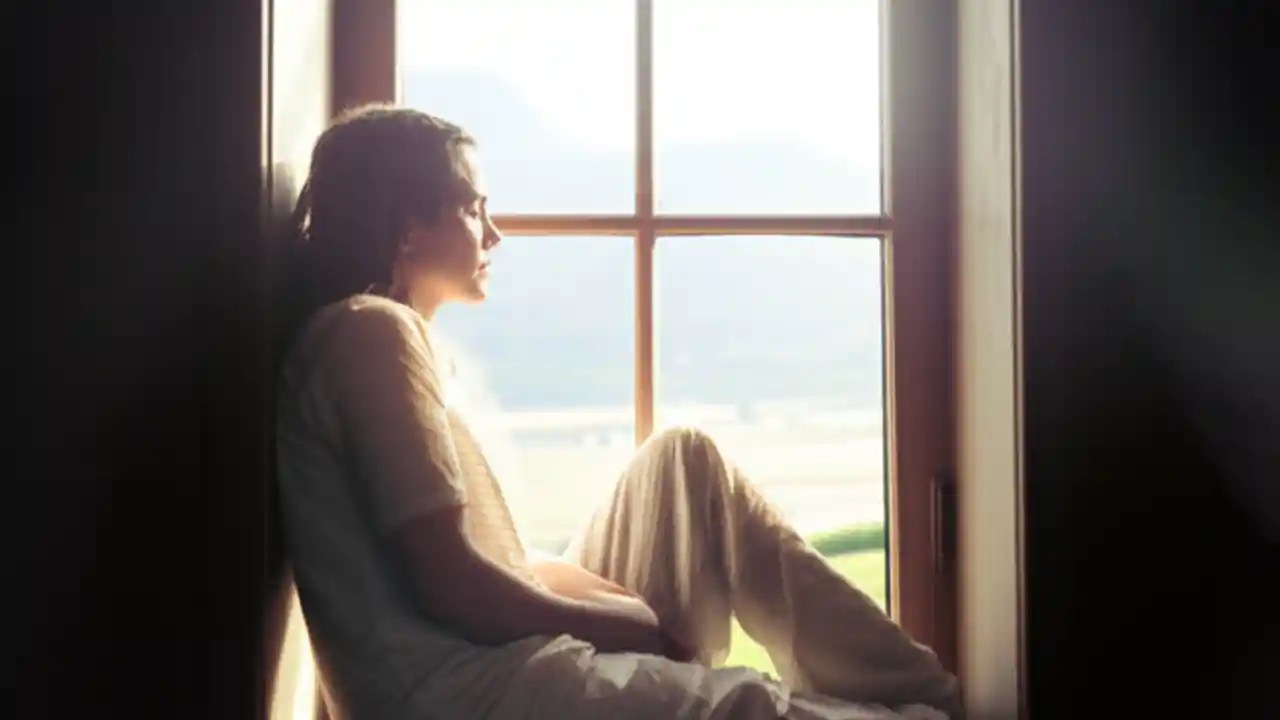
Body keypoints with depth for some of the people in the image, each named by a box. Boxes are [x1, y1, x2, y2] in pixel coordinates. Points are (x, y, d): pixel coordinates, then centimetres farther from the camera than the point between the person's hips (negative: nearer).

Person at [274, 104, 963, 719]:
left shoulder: (389, 336, 20)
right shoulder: (372, 330, -10)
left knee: (684, 459, 11)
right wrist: (635, 623, -6)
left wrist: (632, 610, 3)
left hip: (490, 658, 10)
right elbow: (450, 581, -19)